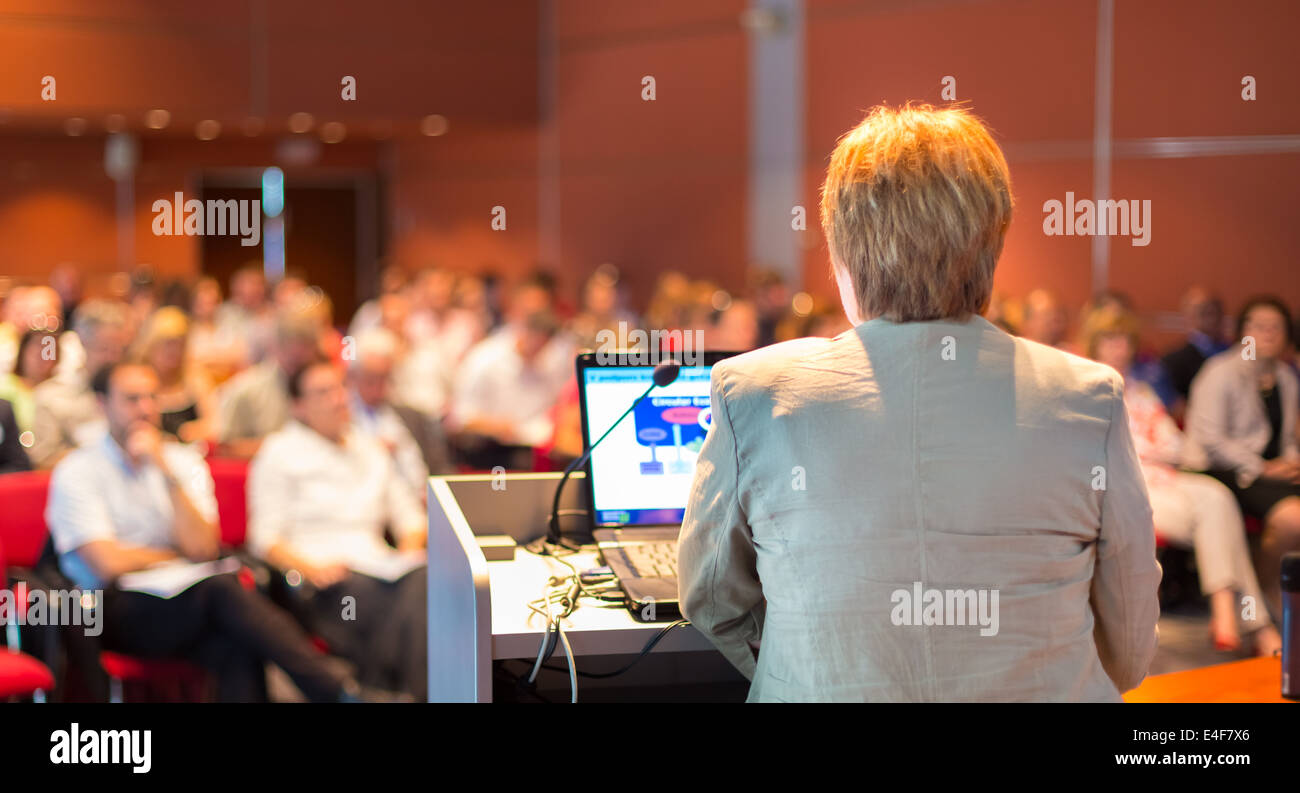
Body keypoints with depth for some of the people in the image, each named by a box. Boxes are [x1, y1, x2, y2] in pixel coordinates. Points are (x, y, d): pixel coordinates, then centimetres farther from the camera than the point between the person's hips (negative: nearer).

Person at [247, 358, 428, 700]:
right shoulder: (279, 453, 9)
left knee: (425, 580, -31)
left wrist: (408, 551, 3)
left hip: (377, 564, 5)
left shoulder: (370, 448, 26)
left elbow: (410, 517, 26)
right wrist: (309, 568, -17)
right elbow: (265, 538, 1)